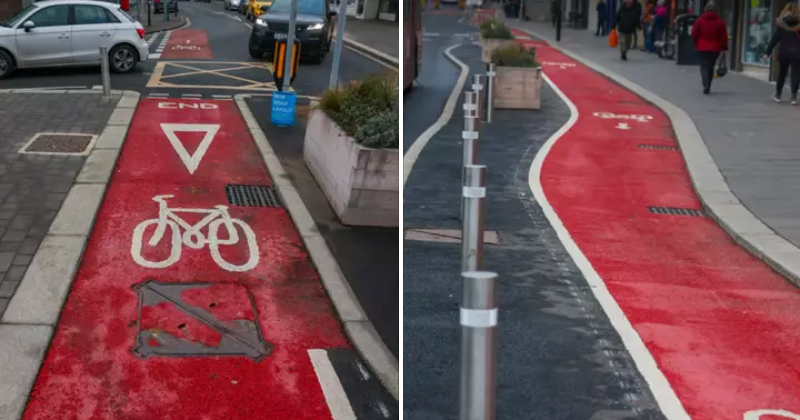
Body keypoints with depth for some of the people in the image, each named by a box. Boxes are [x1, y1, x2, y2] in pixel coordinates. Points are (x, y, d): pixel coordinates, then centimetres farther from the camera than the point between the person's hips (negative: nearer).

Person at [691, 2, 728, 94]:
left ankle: (705, 86, -20)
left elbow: (694, 34, 0)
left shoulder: (700, 20, -3)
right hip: (715, 49, 1)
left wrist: (696, 44, 15)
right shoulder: (720, 21, -3)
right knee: (711, 67, 15)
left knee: (704, 67, -1)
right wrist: (724, 47, 9)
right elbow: (724, 36, -2)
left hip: (702, 48, -1)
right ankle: (707, 87, 20)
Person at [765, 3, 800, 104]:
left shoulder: (781, 25, 0)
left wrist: (768, 52, 3)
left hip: (783, 53, 3)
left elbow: (774, 39, 0)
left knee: (781, 75, 16)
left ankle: (777, 95, 25)